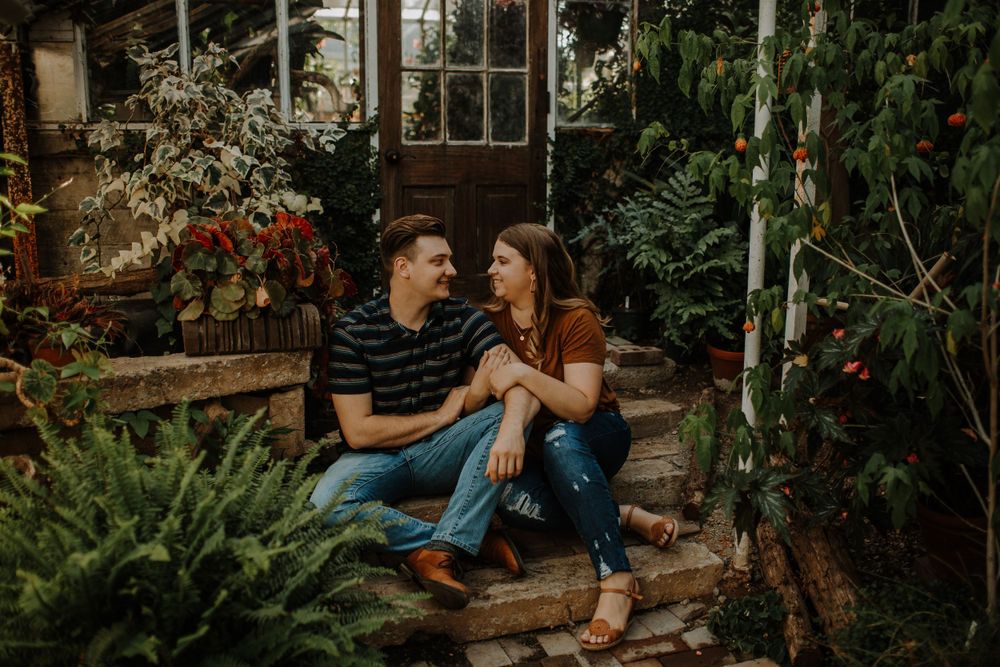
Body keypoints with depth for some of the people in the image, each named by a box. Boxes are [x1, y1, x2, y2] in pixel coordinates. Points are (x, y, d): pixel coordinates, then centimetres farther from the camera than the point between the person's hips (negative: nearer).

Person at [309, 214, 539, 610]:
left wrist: (512, 428, -40)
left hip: (441, 455, 2)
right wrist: (442, 415, -9)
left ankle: (439, 551, -32)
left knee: (507, 415, -25)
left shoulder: (462, 319, -2)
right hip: (380, 458, -2)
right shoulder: (353, 331, -9)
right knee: (325, 506, -32)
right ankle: (475, 542, -25)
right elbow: (358, 432, -13)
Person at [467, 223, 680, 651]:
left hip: (593, 437, -3)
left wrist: (522, 373, -36)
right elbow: (469, 408, -5)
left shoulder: (576, 319, -15)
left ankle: (617, 580, -39)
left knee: (559, 439, -40)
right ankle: (627, 517, -18)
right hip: (534, 449, 3)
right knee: (510, 501, -33)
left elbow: (582, 406, -25)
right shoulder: (491, 322, -2)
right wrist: (485, 381, -27)